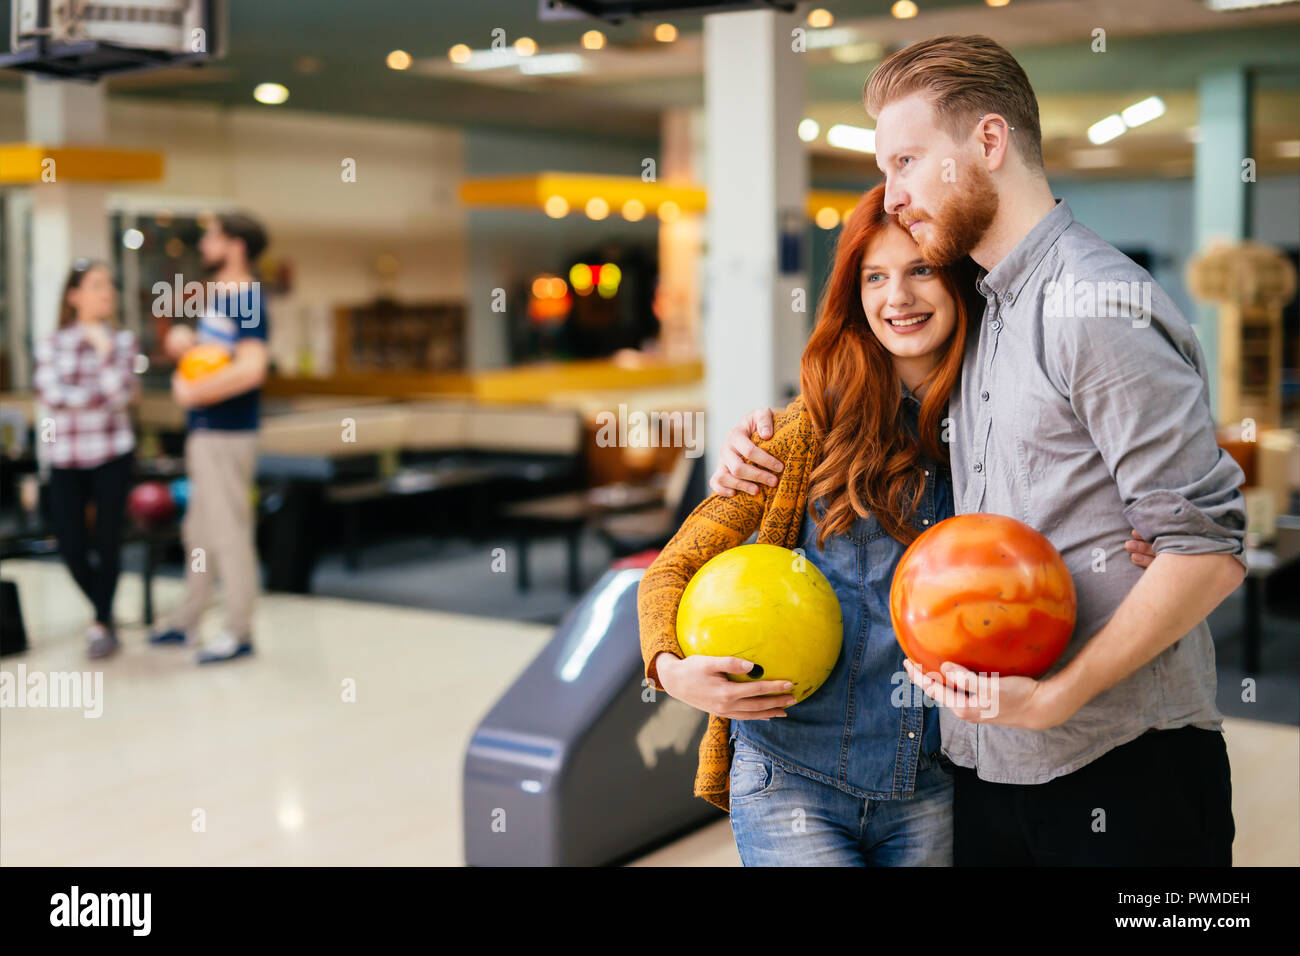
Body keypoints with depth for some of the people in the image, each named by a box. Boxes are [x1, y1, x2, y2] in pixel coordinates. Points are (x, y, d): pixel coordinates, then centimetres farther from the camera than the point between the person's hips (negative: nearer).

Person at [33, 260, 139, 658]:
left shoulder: (122, 340, 4)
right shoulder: (51, 344, 5)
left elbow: (123, 394, -9)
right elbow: (50, 392, -9)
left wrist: (105, 349, -14)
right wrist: (100, 394, -9)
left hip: (112, 455, -1)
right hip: (66, 459, 1)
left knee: (106, 540, -3)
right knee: (70, 545, 0)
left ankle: (103, 623, 14)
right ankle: (104, 614, 25)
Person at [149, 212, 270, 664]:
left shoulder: (247, 302, -15)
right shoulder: (215, 297, 13)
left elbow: (251, 368, -27)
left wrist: (193, 392, -18)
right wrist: (184, 340, 5)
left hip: (228, 435, -10)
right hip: (204, 431, 10)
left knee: (229, 531, -3)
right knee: (199, 531, 17)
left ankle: (239, 632, 6)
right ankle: (186, 621, 29)